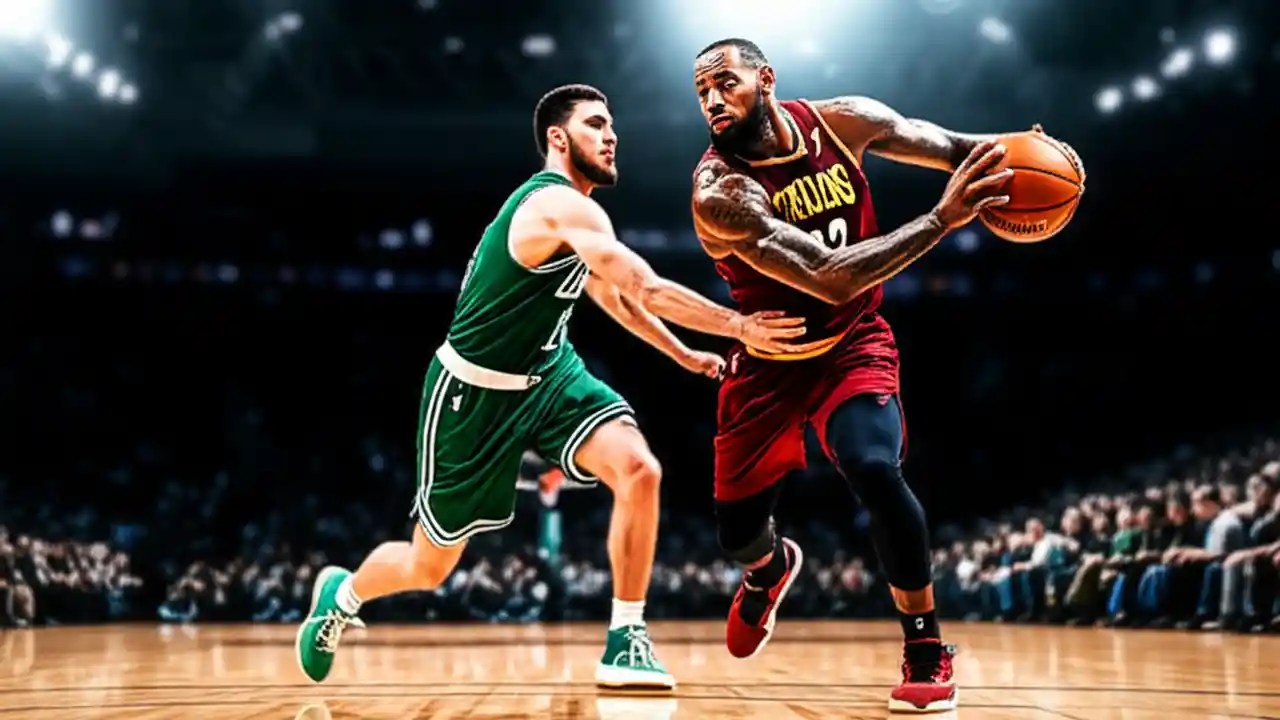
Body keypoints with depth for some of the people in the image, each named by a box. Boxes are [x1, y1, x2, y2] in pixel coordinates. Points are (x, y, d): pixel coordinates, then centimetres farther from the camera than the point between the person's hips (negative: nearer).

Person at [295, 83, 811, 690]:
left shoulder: (573, 212, 6)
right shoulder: (561, 204, -24)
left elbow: (613, 293, 23)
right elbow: (647, 289, -32)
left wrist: (683, 354, 22)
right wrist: (739, 327, -28)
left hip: (547, 373, 8)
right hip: (474, 391, -8)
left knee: (638, 470, -21)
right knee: (428, 567, 7)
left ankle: (625, 641, -10)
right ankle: (342, 592, 41)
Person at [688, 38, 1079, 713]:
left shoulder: (838, 121, -13)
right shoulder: (719, 190, -26)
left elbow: (948, 145, 2)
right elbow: (828, 279, -36)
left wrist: (1003, 157, -21)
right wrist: (941, 219, -41)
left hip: (851, 346, 0)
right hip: (768, 363, 0)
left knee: (875, 470, -28)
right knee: (736, 534, 9)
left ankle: (926, 649, -9)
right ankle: (772, 567, 50)